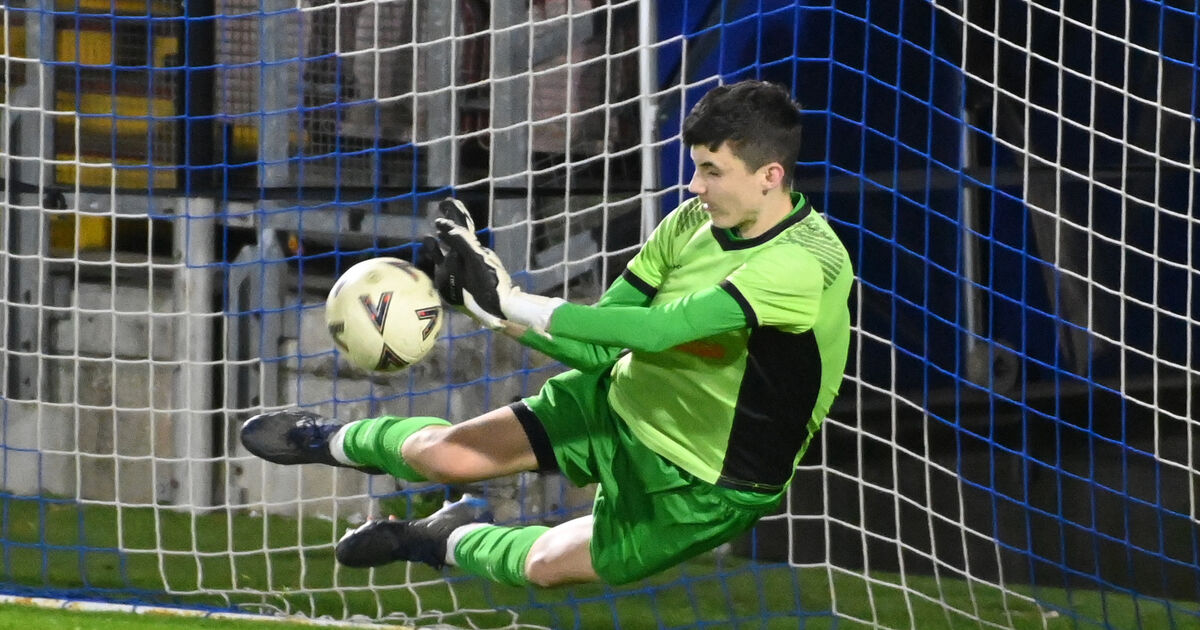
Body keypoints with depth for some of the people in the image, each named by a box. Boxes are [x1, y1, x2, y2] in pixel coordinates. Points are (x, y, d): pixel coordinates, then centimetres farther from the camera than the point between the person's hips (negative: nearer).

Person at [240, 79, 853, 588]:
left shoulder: (804, 266, -32)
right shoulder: (694, 220, -10)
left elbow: (656, 330, -38)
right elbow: (598, 346, -9)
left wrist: (511, 303, -36)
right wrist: (481, 300, -24)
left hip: (704, 486, -5)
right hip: (623, 401, 5)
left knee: (546, 565, -2)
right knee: (441, 454, 0)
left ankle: (454, 542, 33)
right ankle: (334, 441, 33)